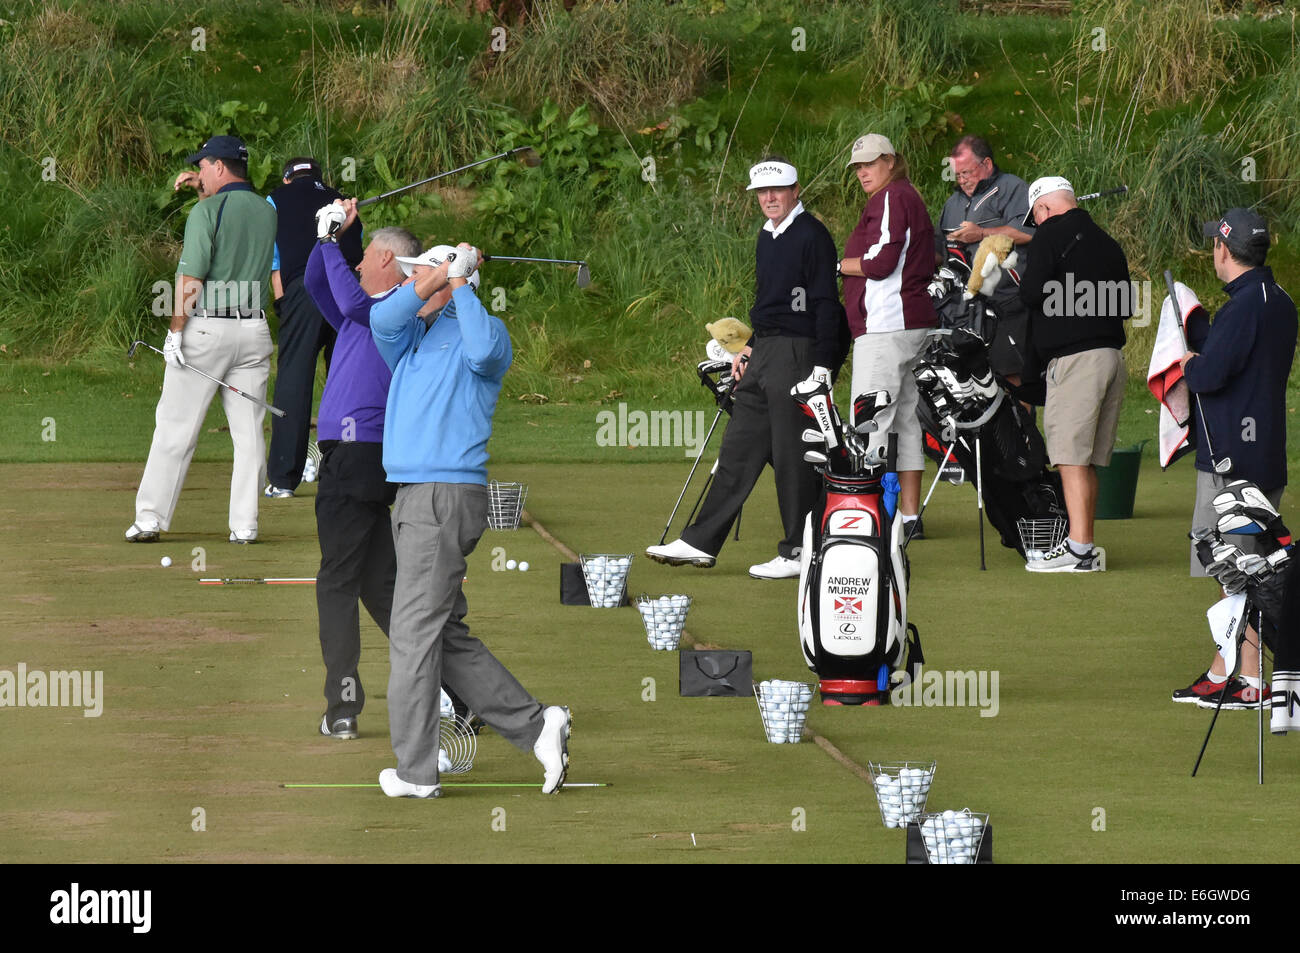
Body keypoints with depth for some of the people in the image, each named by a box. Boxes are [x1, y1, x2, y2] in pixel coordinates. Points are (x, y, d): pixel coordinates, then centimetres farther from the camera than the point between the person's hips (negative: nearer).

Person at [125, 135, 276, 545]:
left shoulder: (207, 211, -9)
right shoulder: (267, 213, 10)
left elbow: (190, 276, -14)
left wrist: (176, 331, -11)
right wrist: (205, 189, 21)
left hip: (206, 327, -5)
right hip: (254, 328, 5)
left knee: (175, 428, 0)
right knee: (248, 431, 5)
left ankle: (151, 516, 1)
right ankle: (245, 523, 2)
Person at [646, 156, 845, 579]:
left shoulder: (811, 235, -11)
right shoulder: (769, 235, 16)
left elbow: (826, 305, -14)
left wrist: (821, 367, -19)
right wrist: (751, 347, 18)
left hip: (796, 354, -9)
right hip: (764, 354, 9)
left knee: (792, 456, -4)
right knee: (739, 448, 10)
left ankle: (798, 553, 3)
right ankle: (701, 542, 12)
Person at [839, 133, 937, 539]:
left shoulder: (891, 198, -9)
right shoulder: (911, 199, 22)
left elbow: (881, 262, -18)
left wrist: (836, 265, -6)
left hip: (886, 327, -11)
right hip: (914, 324, 11)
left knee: (870, 421, -12)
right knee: (905, 421, 11)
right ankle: (910, 517, 11)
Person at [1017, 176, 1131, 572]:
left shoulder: (1053, 232, -3)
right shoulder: (1107, 243, 19)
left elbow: (1031, 292, -11)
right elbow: (1125, 307, 20)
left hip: (1075, 358, -8)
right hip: (1112, 355, 8)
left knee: (1071, 457, -10)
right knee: (1088, 460, 10)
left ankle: (1078, 547, -16)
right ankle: (1084, 549, 11)